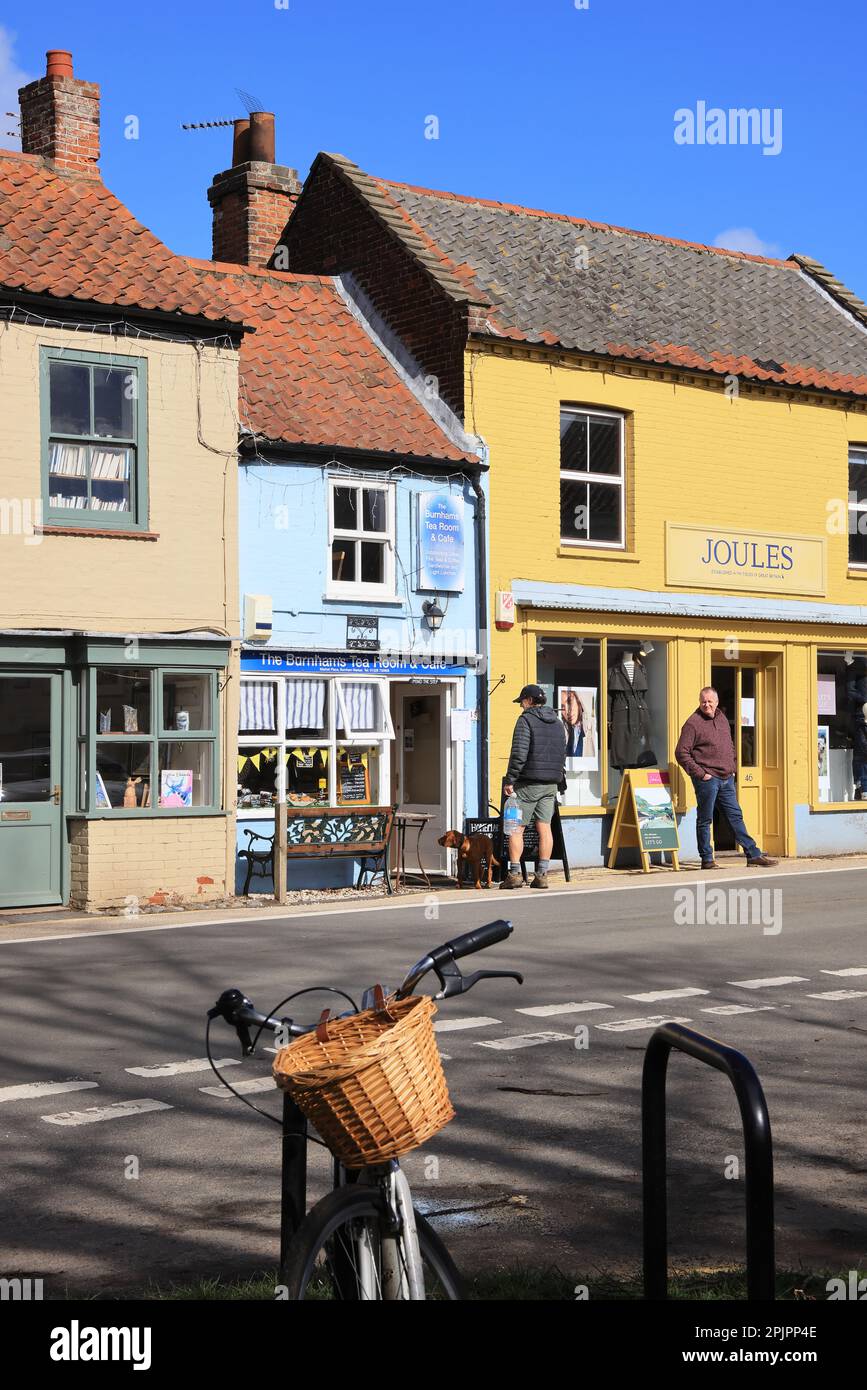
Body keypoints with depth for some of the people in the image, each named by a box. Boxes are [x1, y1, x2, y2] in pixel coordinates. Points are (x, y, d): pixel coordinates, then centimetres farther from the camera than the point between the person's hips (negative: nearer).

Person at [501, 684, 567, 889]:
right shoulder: (557, 723, 16)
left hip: (528, 783, -7)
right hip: (551, 784, 7)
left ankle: (514, 874, -6)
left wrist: (510, 780, -11)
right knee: (544, 828, 6)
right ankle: (542, 874, 4)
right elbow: (563, 754, 18)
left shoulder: (526, 720, -7)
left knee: (516, 828, -2)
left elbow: (519, 753, -15)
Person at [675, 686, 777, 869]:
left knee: (736, 816, 9)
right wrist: (700, 773, -15)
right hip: (707, 779, -7)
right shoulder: (693, 723, -9)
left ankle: (753, 855, 11)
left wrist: (732, 768, 15)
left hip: (726, 779, 7)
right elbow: (681, 753, -13)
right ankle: (707, 859, 7)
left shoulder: (722, 719, 15)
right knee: (705, 820, 0)